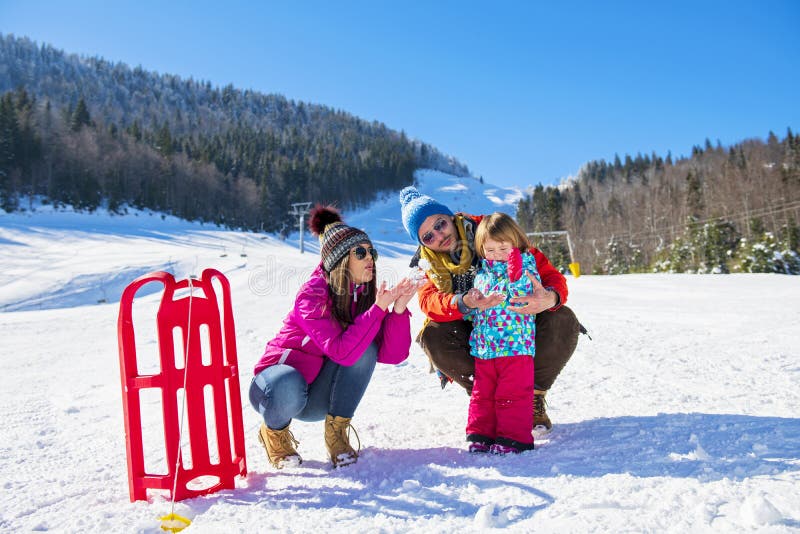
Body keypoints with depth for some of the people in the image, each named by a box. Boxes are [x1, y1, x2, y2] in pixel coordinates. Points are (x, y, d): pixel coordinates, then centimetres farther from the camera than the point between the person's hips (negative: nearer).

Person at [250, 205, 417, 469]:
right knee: (289, 390, -40)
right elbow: (342, 352, -34)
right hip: (280, 381, -4)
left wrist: (398, 309, -29)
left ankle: (336, 431, -8)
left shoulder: (368, 295, -6)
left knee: (366, 348, -22)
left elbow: (392, 354, -15)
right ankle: (274, 431, -3)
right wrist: (378, 309, -35)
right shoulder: (313, 295, -23)